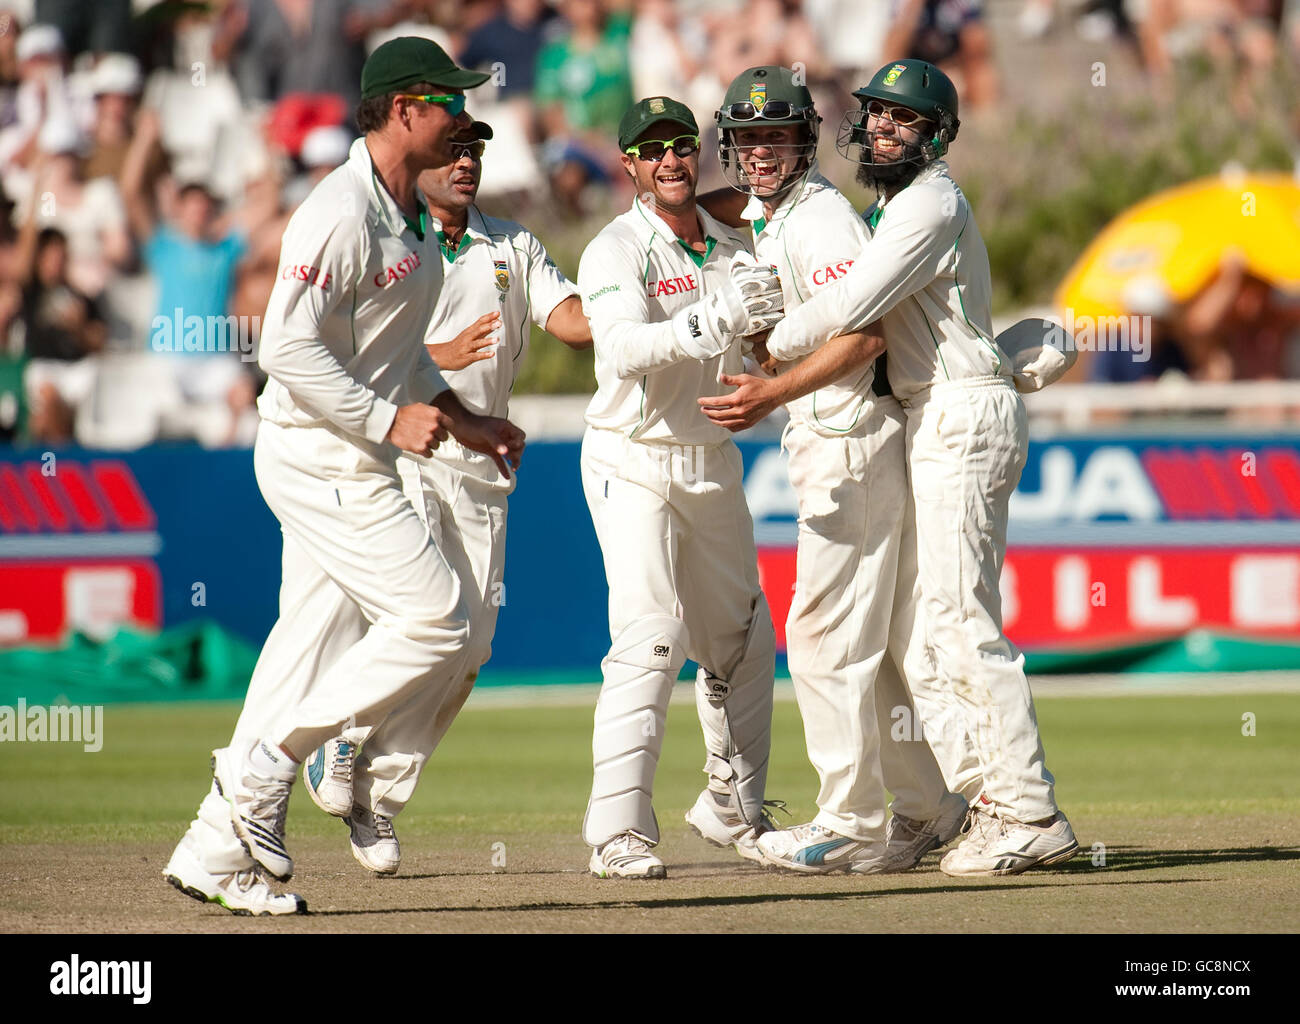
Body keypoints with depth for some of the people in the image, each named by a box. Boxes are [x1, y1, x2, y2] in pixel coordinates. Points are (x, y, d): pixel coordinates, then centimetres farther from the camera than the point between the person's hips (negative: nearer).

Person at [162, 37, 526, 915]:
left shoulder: (414, 217, 14)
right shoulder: (342, 214, -18)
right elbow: (289, 349, -23)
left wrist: (463, 419, 17)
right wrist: (391, 418, -25)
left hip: (354, 460, 10)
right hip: (322, 457, -10)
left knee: (309, 645, 10)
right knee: (437, 622, -12)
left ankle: (217, 853, 13)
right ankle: (268, 760, -5)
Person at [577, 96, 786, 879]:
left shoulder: (735, 249, 5)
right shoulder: (616, 251, -15)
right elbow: (623, 348, -32)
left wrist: (769, 321, -16)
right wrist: (711, 321, -44)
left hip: (714, 462, 7)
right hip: (633, 462, -7)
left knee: (741, 639, 14)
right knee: (650, 634, -19)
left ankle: (733, 808, 29)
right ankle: (620, 830, -21)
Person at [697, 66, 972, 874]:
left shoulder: (820, 219, -14)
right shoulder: (765, 223, 17)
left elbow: (865, 333, -25)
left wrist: (773, 395, -31)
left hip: (853, 437, -10)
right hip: (824, 445, 10)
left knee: (825, 633, -8)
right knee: (877, 642, 13)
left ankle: (853, 827, -5)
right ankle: (929, 808, 18)